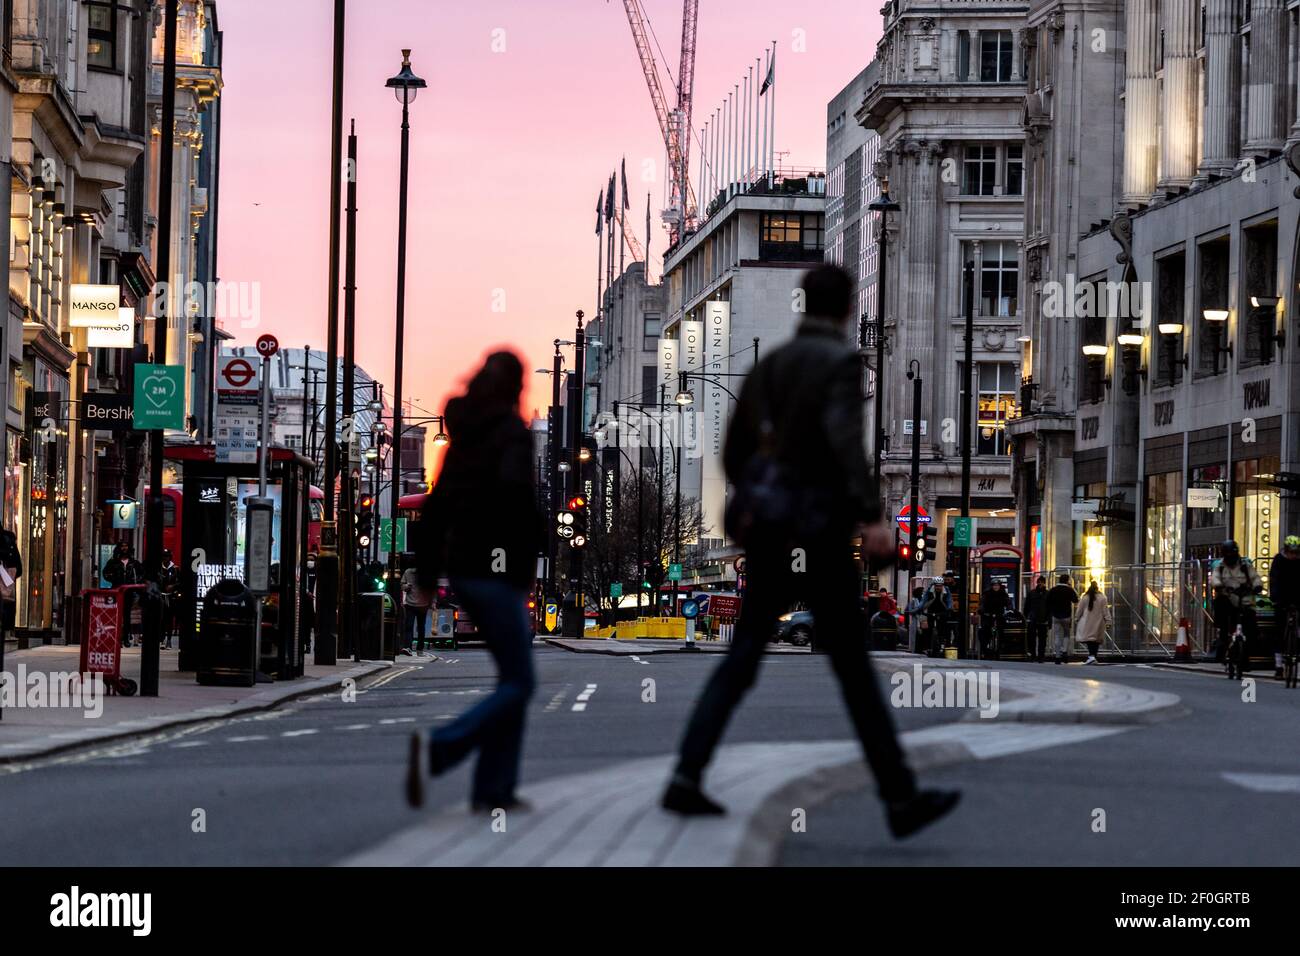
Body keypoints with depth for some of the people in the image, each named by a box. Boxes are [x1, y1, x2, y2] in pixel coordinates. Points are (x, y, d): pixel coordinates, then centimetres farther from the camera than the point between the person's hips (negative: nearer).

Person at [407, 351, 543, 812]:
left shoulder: (463, 439, 14)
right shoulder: (514, 433, -9)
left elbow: (435, 507, 13)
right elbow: (514, 485, -27)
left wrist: (426, 575, 16)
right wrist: (534, 541, -13)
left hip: (461, 567, 8)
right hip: (497, 571, -8)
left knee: (514, 675, 14)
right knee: (519, 683, -3)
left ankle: (494, 789, 9)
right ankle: (438, 748, -21)